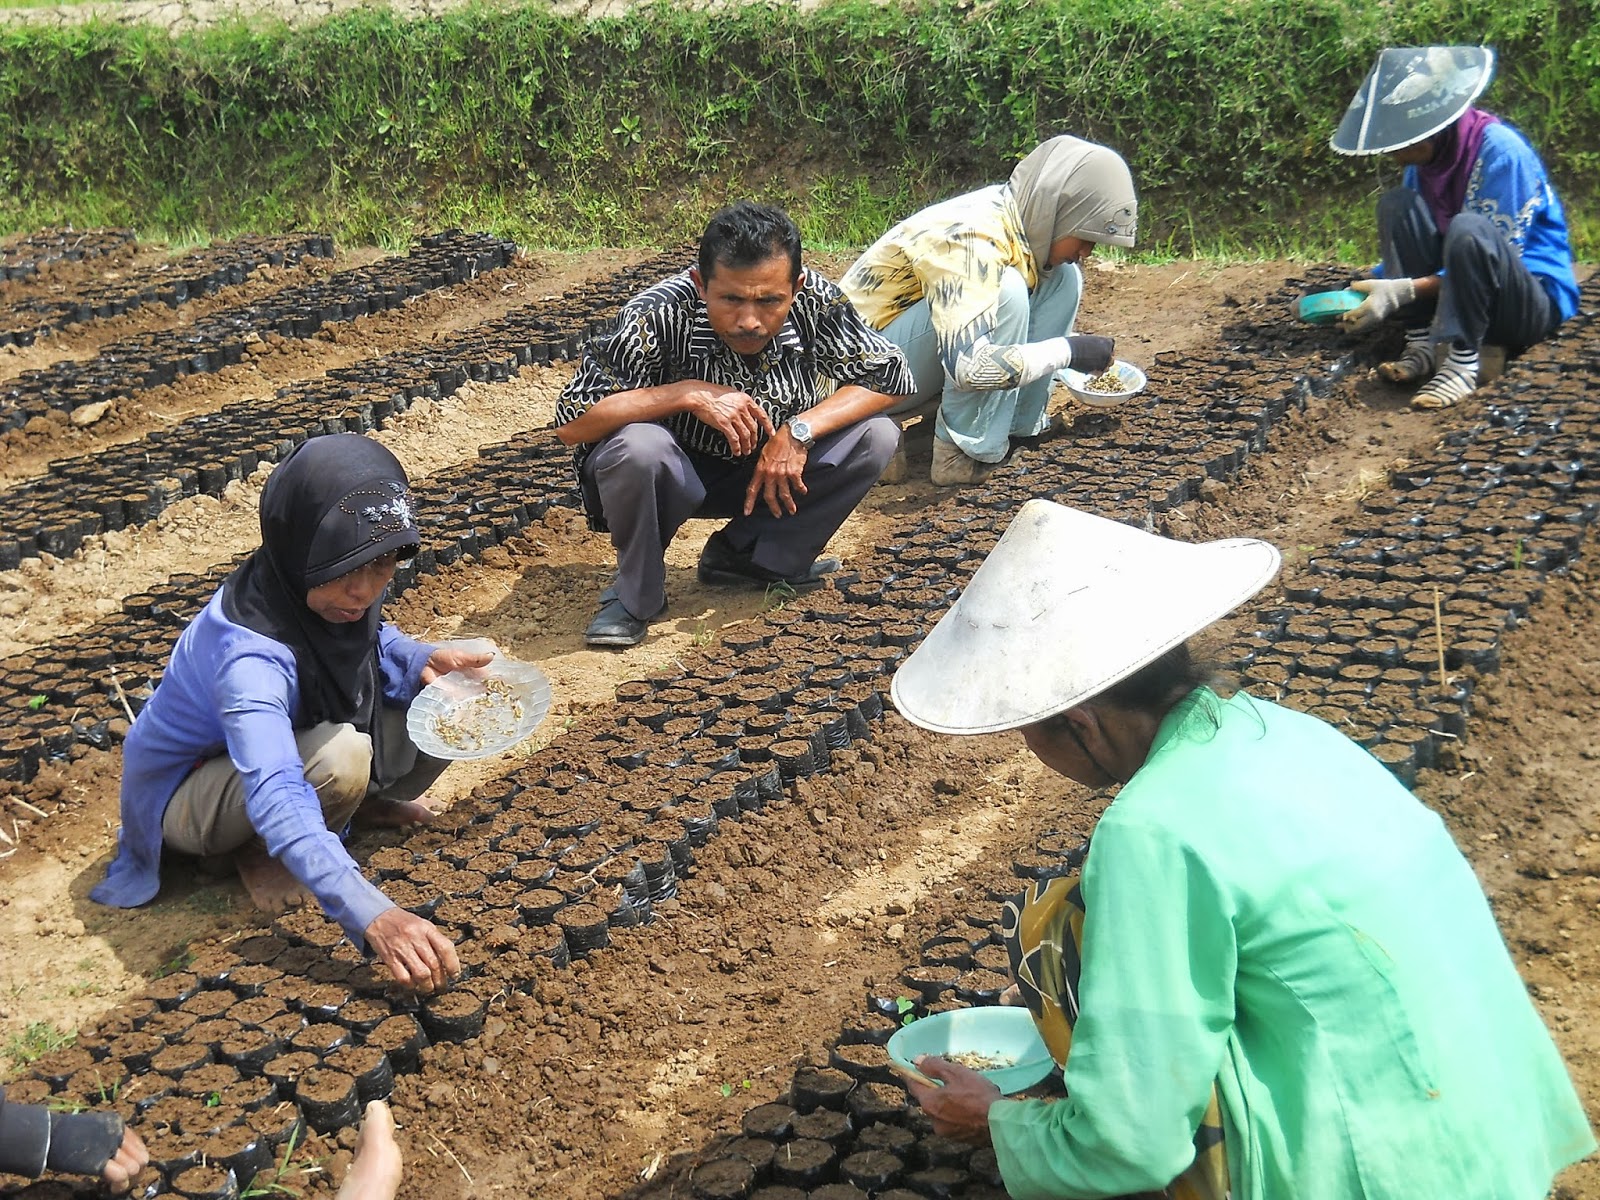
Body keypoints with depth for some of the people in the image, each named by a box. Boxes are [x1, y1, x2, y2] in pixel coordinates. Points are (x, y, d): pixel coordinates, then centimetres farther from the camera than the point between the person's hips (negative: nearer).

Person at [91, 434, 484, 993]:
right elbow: (276, 799, -51)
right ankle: (258, 853, -8)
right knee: (338, 757, -38)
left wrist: (421, 661, -18)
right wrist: (372, 914, -62)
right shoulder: (246, 651, -40)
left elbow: (372, 642, 6)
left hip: (287, 743, 7)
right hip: (184, 794, -7)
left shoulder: (336, 592, -18)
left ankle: (363, 801, 13)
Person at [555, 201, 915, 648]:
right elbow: (571, 422, -32)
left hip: (767, 472, 4)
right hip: (672, 475, -4)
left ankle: (743, 555, 1)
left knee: (875, 435, -16)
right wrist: (690, 393, -39)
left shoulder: (816, 303, -20)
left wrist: (799, 430, -26)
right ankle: (636, 590, -8)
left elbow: (892, 375, -12)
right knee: (637, 447, -37)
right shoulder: (658, 317, -30)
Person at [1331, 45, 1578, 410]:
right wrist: (1365, 292, -5)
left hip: (1536, 301, -7)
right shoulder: (1425, 157, 2)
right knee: (1396, 202, -12)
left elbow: (1491, 258, -22)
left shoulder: (1500, 150, -20)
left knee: (1467, 229, -36)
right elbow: (1406, 246, 11)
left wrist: (1403, 291, -29)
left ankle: (1463, 360, -27)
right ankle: (1423, 343, -17)